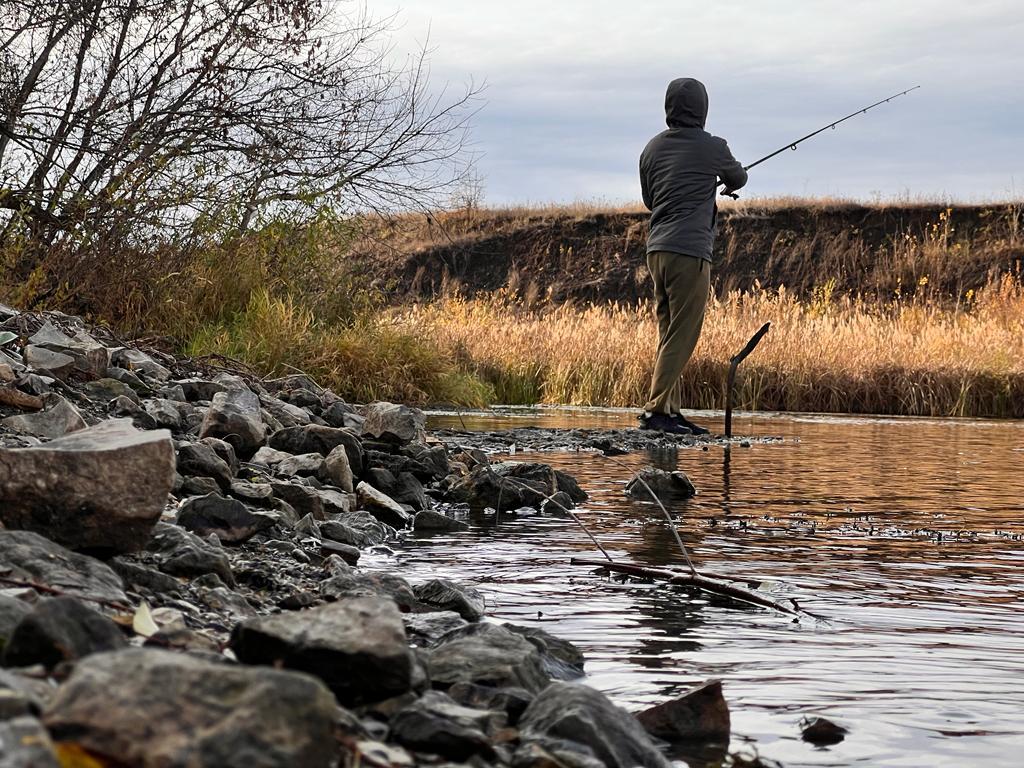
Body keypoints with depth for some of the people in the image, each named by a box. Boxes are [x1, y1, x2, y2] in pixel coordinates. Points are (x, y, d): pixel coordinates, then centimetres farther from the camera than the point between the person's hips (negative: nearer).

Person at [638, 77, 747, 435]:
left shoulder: (653, 148, 11)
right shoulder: (711, 147, -4)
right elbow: (738, 178, 16)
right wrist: (724, 184, 39)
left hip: (657, 250, 7)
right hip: (689, 251, -7)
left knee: (669, 335, 11)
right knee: (681, 337, -6)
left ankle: (672, 411, 12)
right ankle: (655, 411, -12)